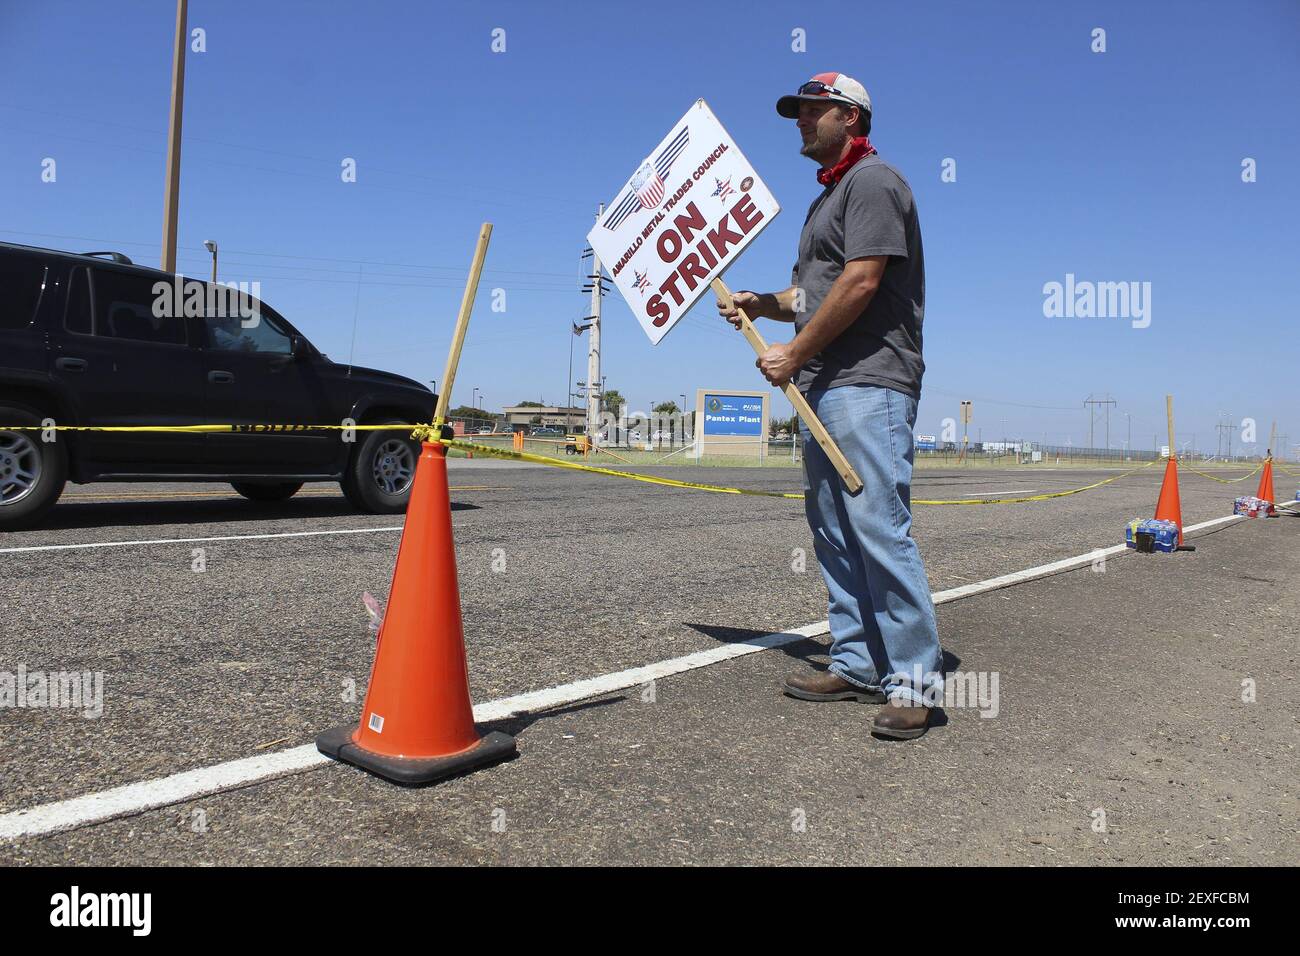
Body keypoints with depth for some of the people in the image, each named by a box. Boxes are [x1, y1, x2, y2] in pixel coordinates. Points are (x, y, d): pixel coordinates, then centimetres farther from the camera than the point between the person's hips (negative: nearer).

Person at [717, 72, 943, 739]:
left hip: (867, 383, -10)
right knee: (832, 530, 9)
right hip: (823, 385, 10)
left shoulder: (873, 181, -4)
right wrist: (758, 304, 11)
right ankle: (857, 665, 16)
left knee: (879, 526, -14)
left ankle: (913, 679, -8)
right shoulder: (829, 196, 26)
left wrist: (793, 354, -12)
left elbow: (860, 284, -16)